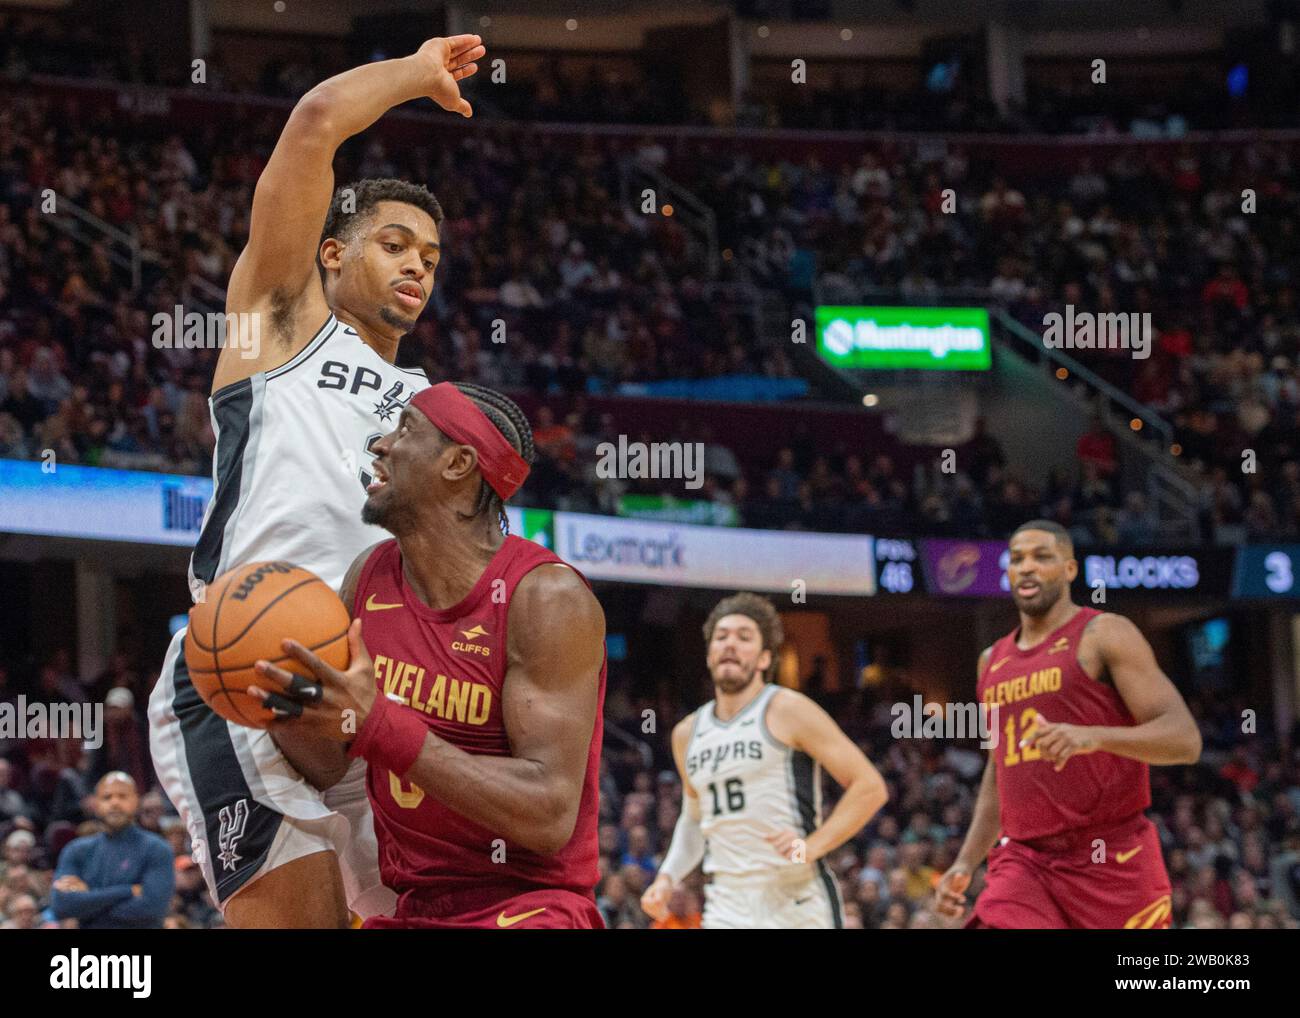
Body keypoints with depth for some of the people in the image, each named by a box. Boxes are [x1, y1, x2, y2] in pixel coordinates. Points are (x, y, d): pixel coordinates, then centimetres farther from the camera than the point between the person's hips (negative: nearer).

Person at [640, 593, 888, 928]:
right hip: (727, 909, 5)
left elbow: (870, 787, -6)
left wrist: (812, 847, -16)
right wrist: (668, 878, 13)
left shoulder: (787, 711, -4)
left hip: (795, 901, -5)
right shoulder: (687, 734, 14)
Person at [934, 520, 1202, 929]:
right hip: (1024, 861, 5)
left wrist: (1093, 737, -29)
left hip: (1112, 861, -5)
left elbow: (1185, 739, -12)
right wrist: (965, 863, 18)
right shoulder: (993, 661, 18)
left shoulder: (1105, 635, -2)